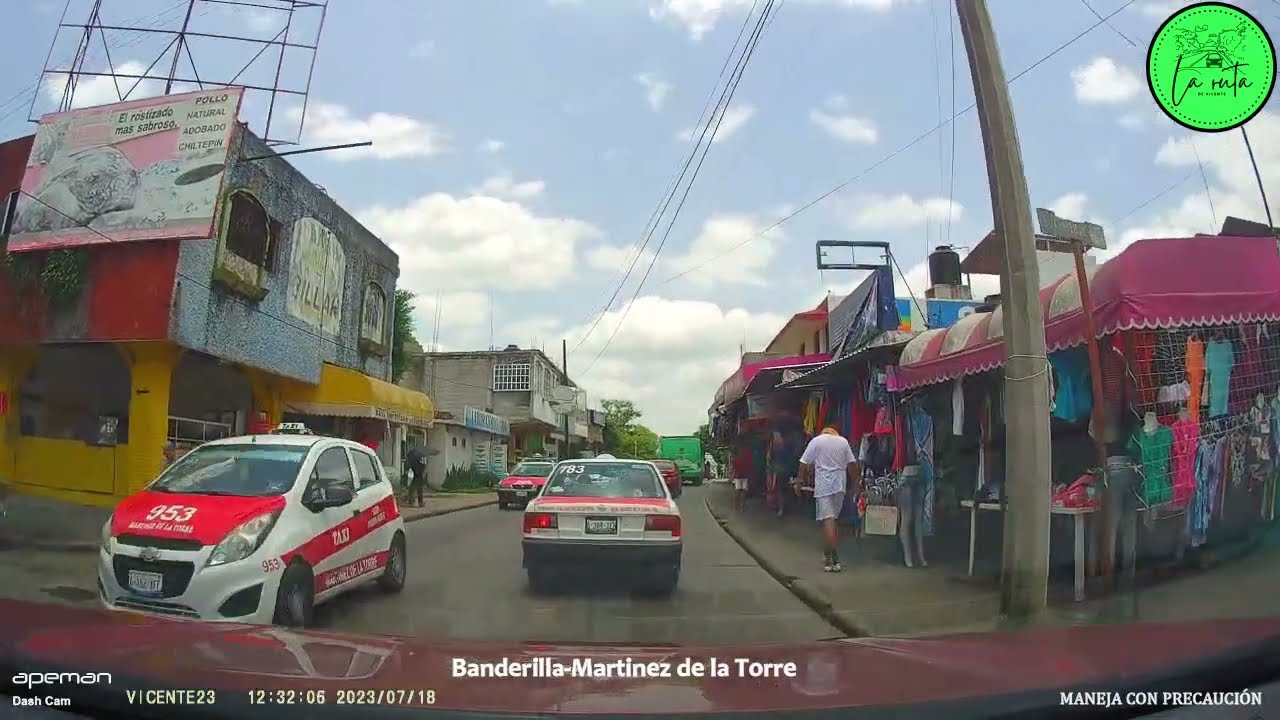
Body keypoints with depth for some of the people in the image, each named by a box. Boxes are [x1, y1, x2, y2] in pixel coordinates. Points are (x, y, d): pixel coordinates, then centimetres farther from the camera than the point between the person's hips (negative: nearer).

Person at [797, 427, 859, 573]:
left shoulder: (816, 441, -1)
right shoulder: (843, 441, 8)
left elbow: (804, 464, -2)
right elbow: (852, 464, 8)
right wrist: (854, 485, 16)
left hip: (823, 486, -4)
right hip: (840, 486, 4)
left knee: (828, 520, -7)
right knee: (833, 519, 15)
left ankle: (831, 559, -11)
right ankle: (828, 554, 20)